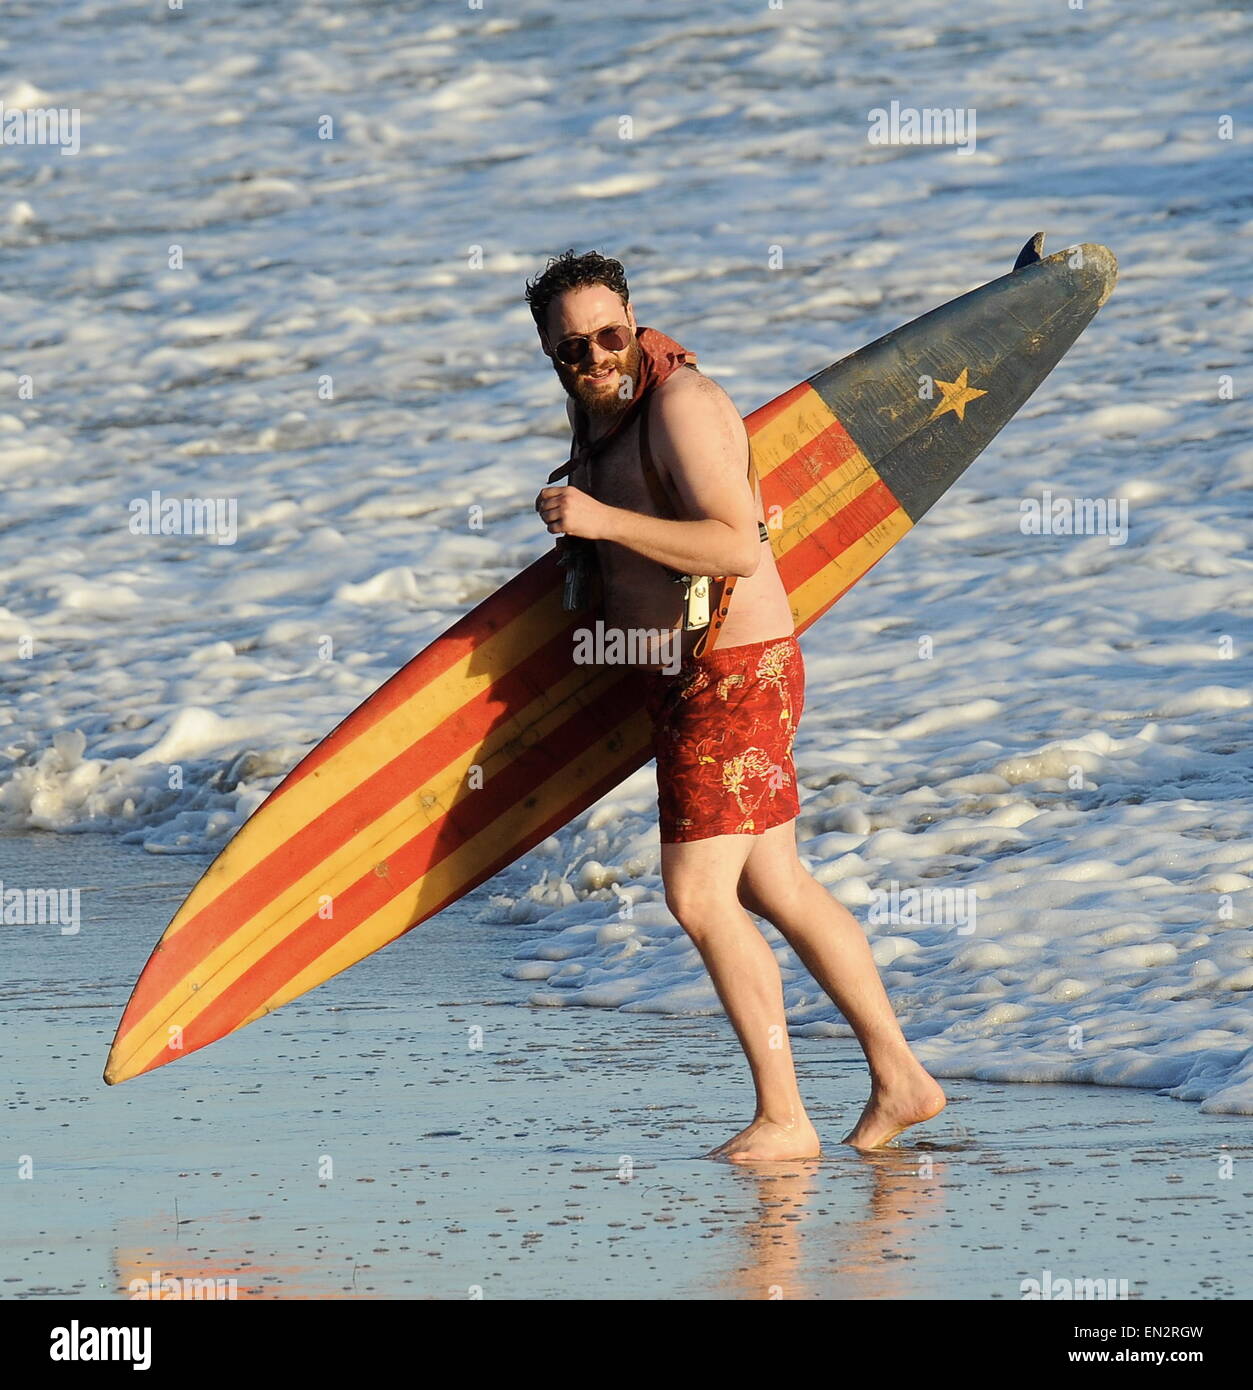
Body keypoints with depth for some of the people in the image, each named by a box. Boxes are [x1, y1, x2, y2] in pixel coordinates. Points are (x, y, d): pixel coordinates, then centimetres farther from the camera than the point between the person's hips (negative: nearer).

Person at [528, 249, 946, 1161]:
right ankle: (900, 1078, 23)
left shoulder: (680, 402, -18)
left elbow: (737, 546, -27)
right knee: (772, 885, 14)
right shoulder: (598, 406, 11)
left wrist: (604, 520, -29)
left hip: (734, 674, -10)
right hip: (684, 677, 10)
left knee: (698, 895, -12)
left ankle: (784, 1121, -6)